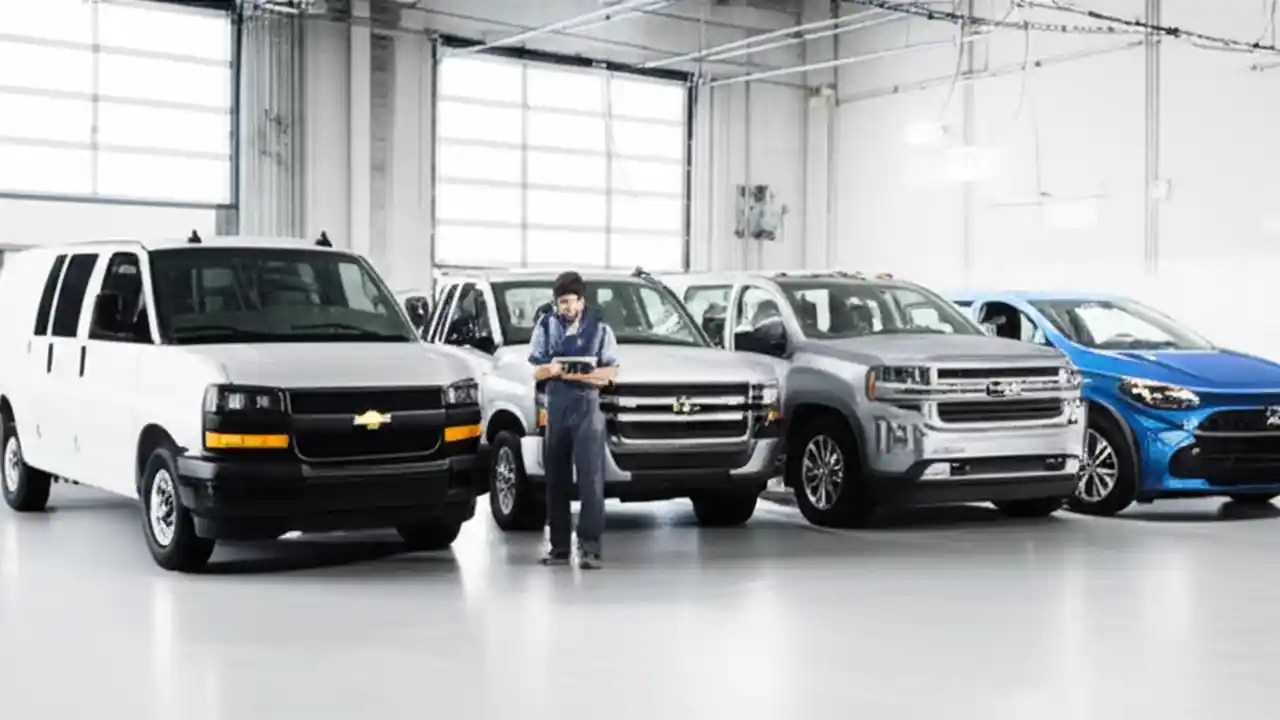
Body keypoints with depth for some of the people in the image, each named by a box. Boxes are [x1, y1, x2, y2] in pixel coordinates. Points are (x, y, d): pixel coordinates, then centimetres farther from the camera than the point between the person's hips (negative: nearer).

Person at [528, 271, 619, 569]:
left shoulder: (599, 328, 6)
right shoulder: (546, 325, 13)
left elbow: (611, 373, 1)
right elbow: (535, 371, 11)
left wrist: (579, 375, -15)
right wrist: (551, 369, -12)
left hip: (588, 405, -3)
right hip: (555, 407, 3)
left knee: (590, 477, -12)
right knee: (556, 480, 4)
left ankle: (590, 547, -15)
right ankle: (559, 547, 11)